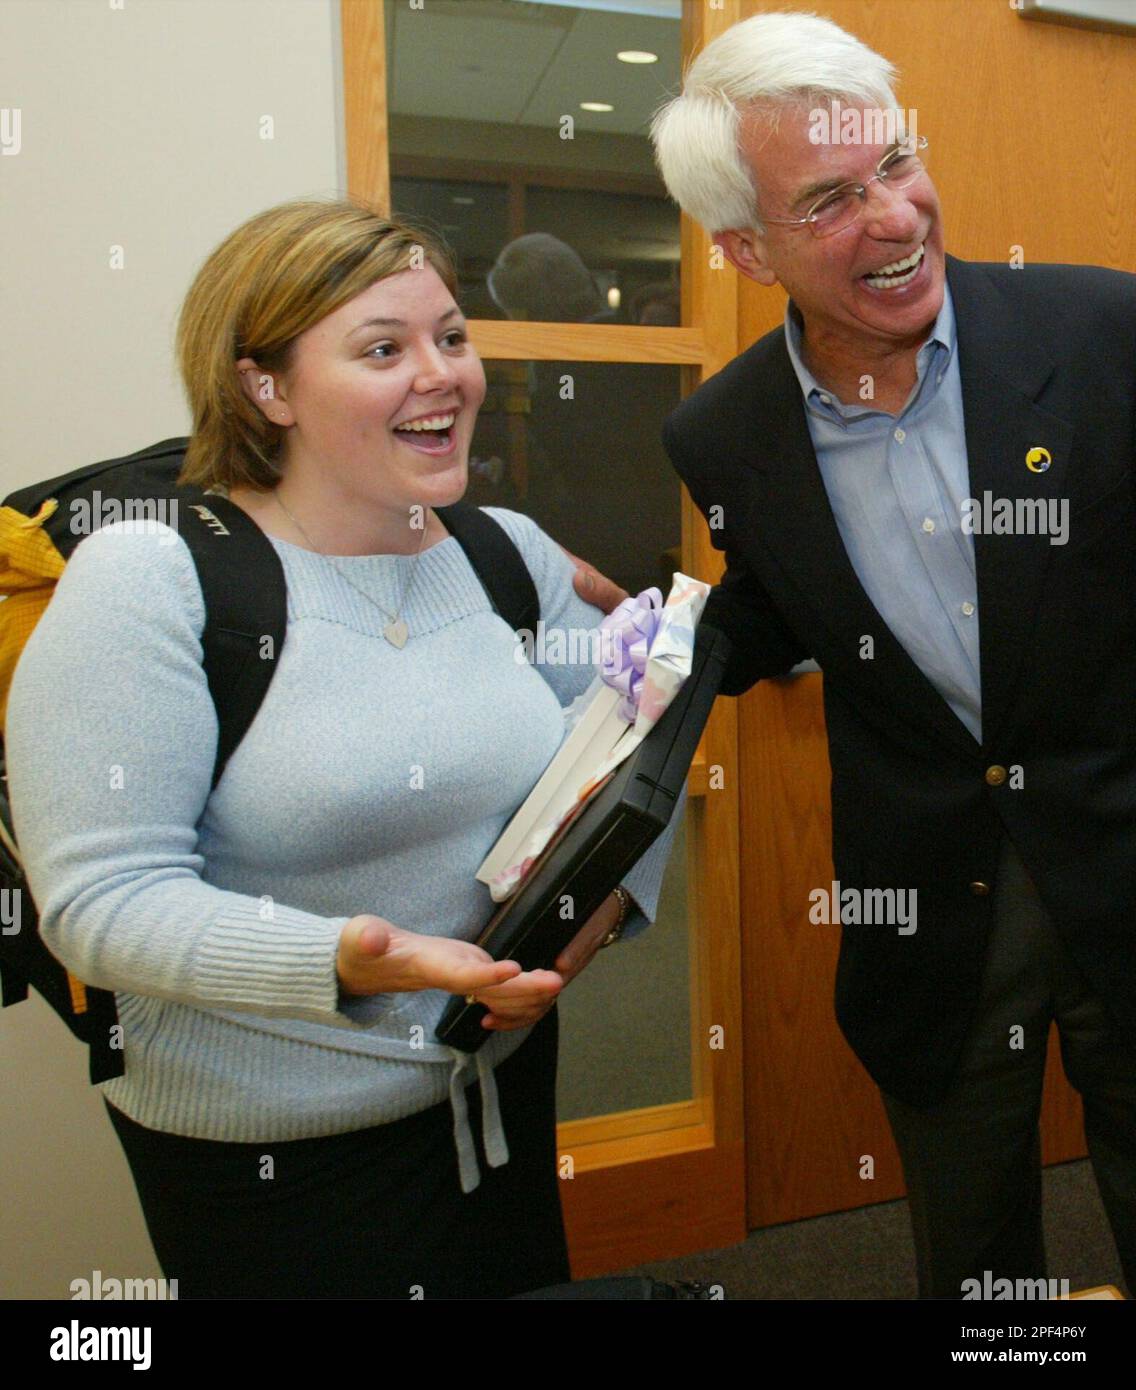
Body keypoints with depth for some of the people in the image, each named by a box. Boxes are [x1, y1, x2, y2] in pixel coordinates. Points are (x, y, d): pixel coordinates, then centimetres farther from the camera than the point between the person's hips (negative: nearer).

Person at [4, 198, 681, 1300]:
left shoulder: (509, 553, -2)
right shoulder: (147, 578, -18)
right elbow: (100, 899, -21)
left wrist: (606, 896, -12)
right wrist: (346, 961, -35)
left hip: (506, 1090, 6)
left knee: (523, 1285, 27)